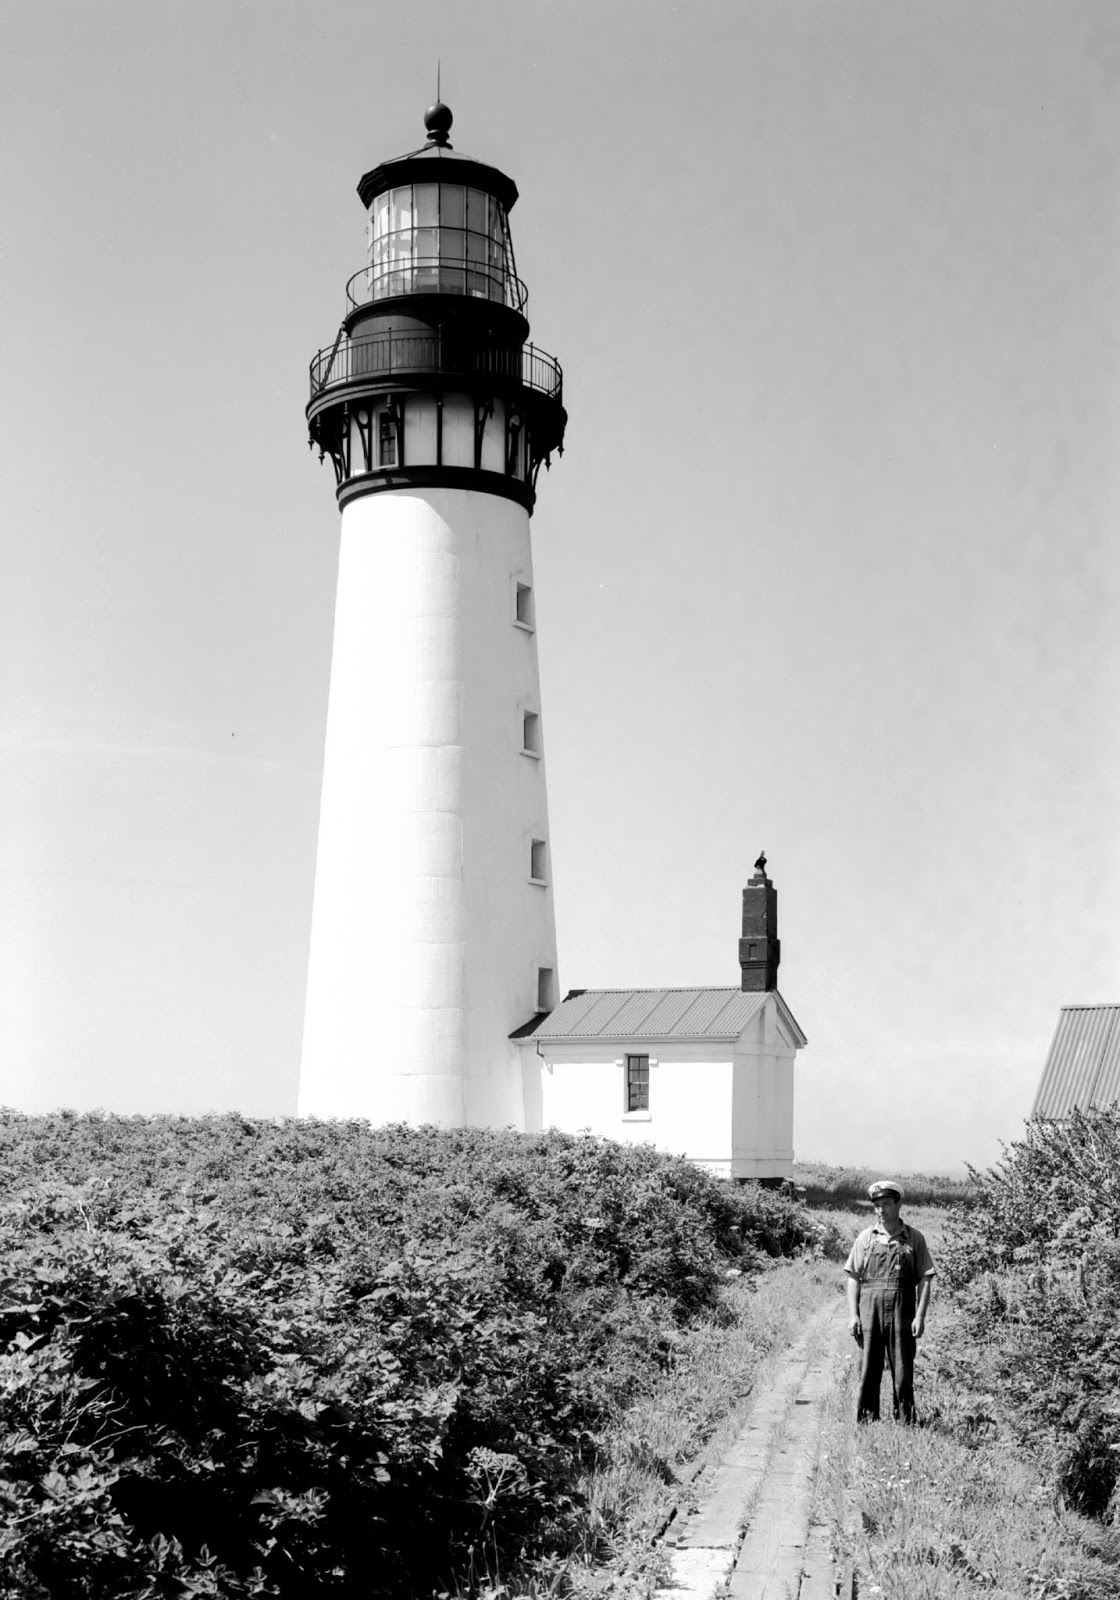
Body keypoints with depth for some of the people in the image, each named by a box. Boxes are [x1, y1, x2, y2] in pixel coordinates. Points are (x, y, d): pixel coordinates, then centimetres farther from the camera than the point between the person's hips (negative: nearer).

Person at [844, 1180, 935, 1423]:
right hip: (870, 1310, 1)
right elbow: (853, 1278, 7)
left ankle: (905, 1420, 10)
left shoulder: (914, 1239, 5)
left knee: (903, 1370, 2)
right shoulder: (866, 1238, 8)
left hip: (902, 1312, -1)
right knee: (869, 1368, 2)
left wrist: (920, 1316, -6)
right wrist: (853, 1314, -1)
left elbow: (925, 1280, 3)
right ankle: (867, 1419, 10)